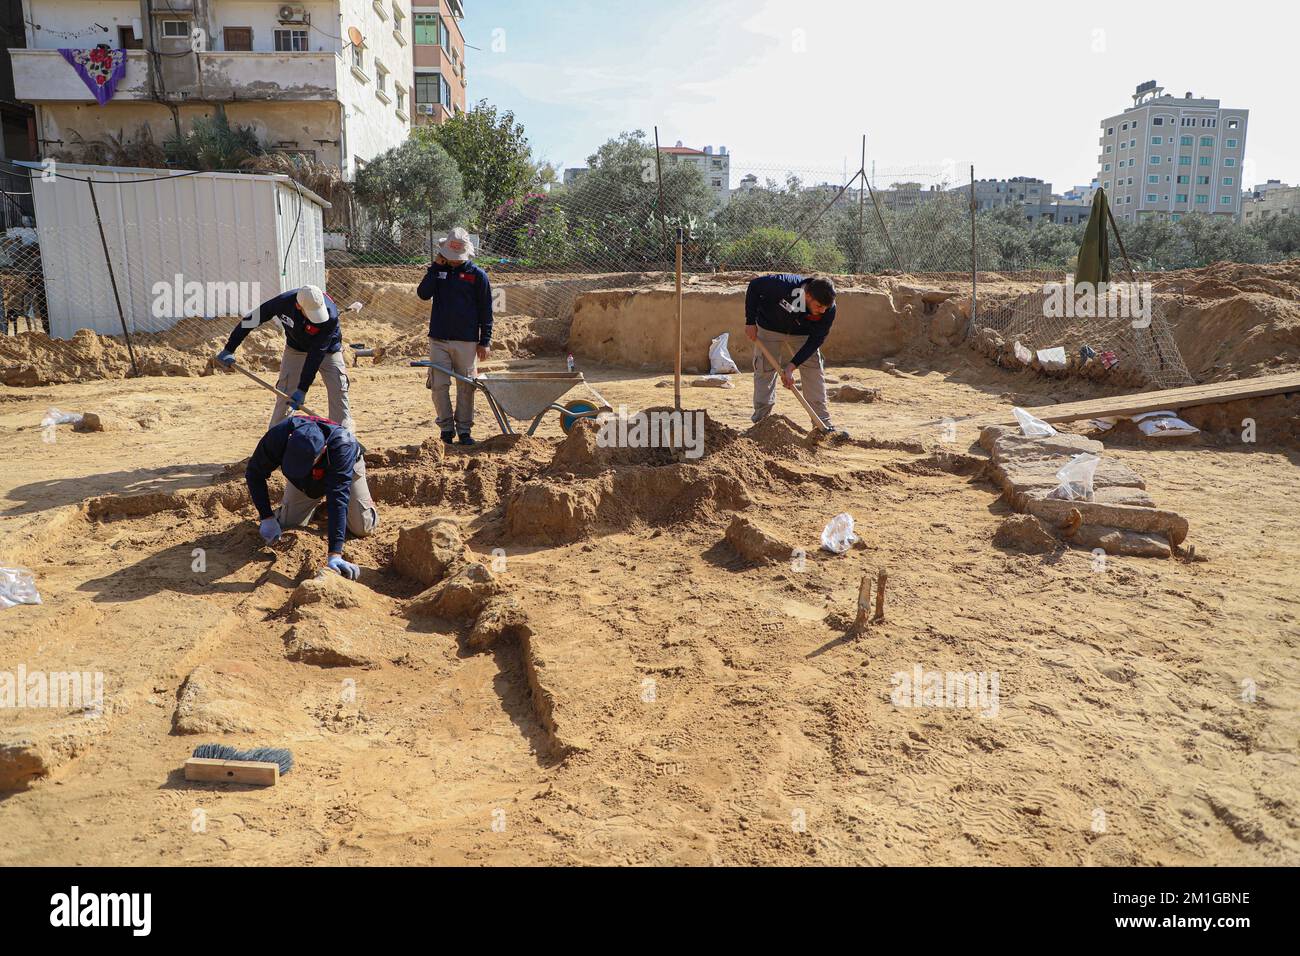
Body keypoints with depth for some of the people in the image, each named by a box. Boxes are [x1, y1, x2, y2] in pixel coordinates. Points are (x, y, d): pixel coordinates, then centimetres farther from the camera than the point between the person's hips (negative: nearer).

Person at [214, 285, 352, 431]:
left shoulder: (330, 316, -37)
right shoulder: (284, 301, -31)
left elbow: (316, 354, -35)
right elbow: (250, 320, -17)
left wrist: (302, 389, -35)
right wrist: (229, 349, -15)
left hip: (328, 351, -2)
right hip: (296, 350, 2)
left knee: (338, 392, -13)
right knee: (284, 394, -5)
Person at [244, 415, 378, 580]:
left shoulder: (342, 446, -47)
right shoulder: (278, 436, -39)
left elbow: (338, 497, -51)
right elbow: (254, 473, -21)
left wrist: (334, 554, -54)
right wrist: (267, 517, -28)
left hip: (345, 468, -3)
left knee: (363, 528, -10)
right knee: (287, 523, -2)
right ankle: (316, 500, 27)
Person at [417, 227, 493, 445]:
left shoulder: (478, 275, 0)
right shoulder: (438, 271, 9)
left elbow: (486, 311, 1)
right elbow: (423, 294, -6)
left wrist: (485, 341, -2)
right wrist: (436, 267, -9)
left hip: (467, 341, -2)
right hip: (439, 339, 2)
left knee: (466, 387, 3)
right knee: (439, 385, 0)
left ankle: (464, 429, 14)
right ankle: (446, 427, 13)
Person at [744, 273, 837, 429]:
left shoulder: (829, 309, -30)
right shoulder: (784, 285, -40)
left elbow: (815, 340, -22)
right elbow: (755, 286, -22)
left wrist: (791, 366, -29)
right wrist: (750, 322, -21)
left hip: (802, 333, 2)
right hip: (770, 328, -2)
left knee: (814, 372, -4)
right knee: (765, 370, -4)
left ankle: (824, 424, 3)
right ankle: (761, 421, 7)